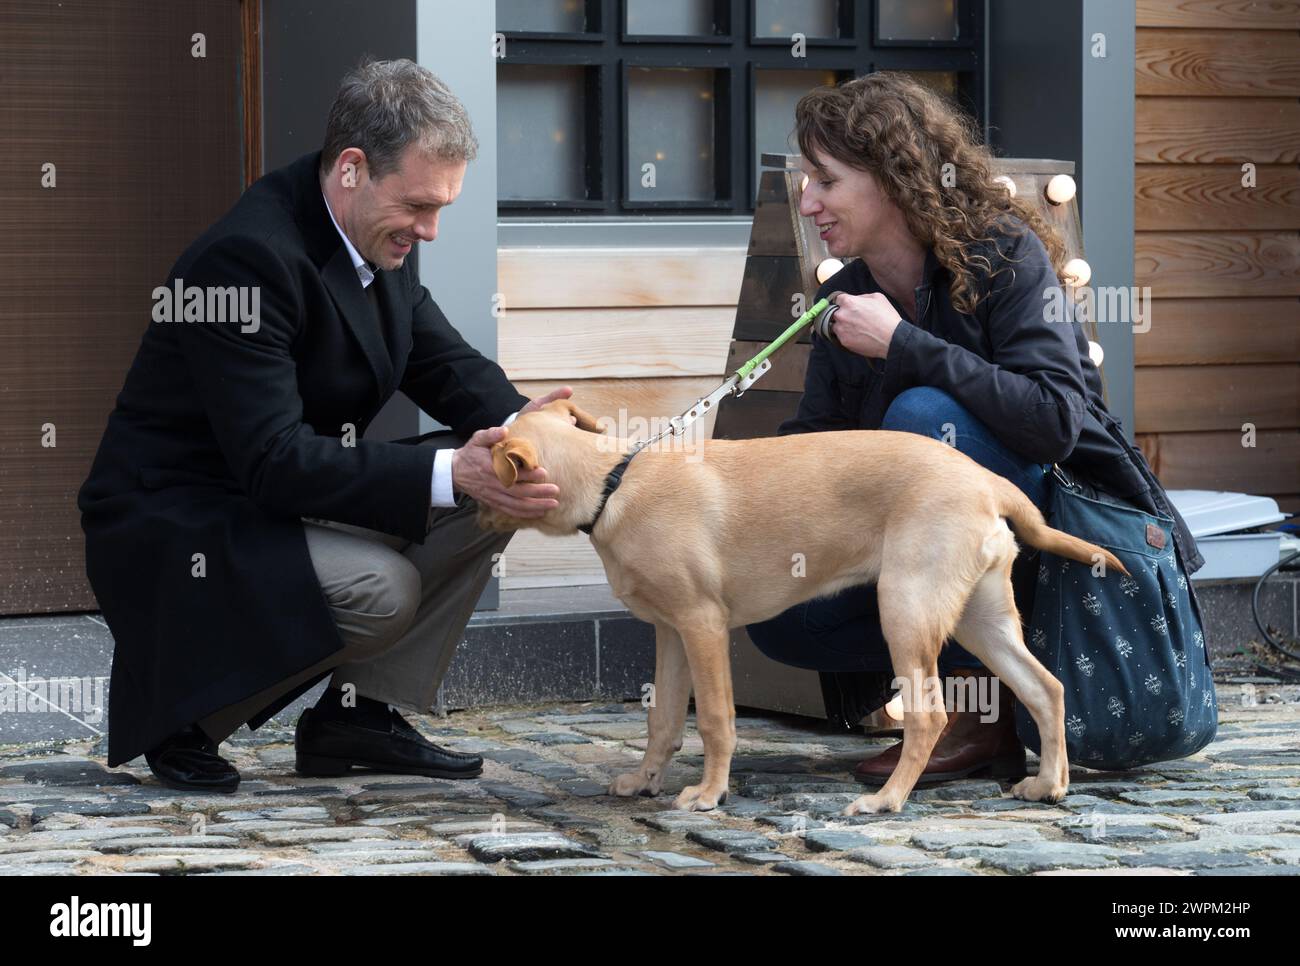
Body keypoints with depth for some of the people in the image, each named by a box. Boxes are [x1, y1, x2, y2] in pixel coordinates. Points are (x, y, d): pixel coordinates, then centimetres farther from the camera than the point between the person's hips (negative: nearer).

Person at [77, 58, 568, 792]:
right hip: (175, 528, -9)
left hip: (281, 495, 9)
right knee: (381, 589, -31)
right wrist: (446, 473, -35)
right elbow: (273, 457, -31)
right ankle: (180, 717, -7)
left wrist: (516, 420, -15)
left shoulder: (378, 237, 1)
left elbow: (444, 360, 9)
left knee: (488, 495, -4)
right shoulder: (248, 256, -27)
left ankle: (360, 712, 3)